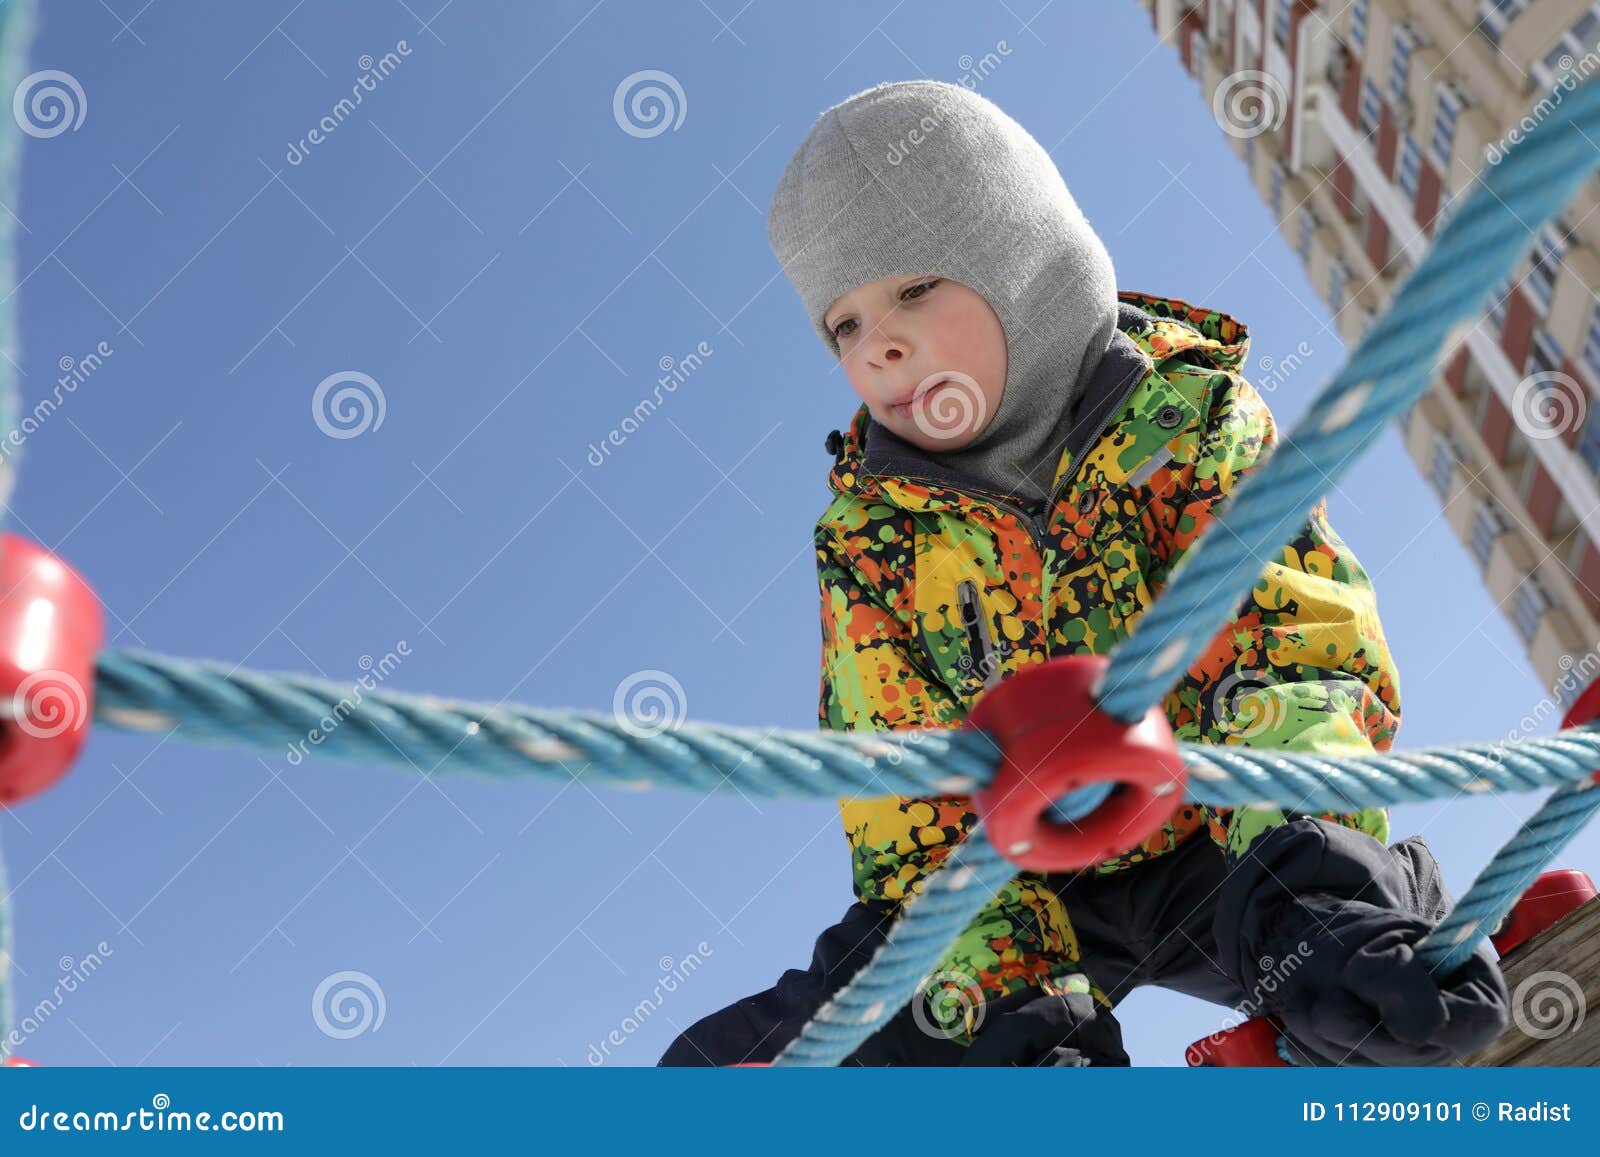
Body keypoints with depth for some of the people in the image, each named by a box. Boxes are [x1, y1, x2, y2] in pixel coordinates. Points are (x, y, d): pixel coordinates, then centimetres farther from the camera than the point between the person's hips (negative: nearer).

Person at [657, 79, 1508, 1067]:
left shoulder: (1186, 418, -11)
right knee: (718, 1066, -13)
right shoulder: (866, 530, -6)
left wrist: (1300, 859, -42)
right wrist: (1006, 993, -26)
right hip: (1032, 890, 2)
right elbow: (910, 804, -8)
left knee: (1423, 989, -30)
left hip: (1208, 858, -1)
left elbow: (1309, 650, -22)